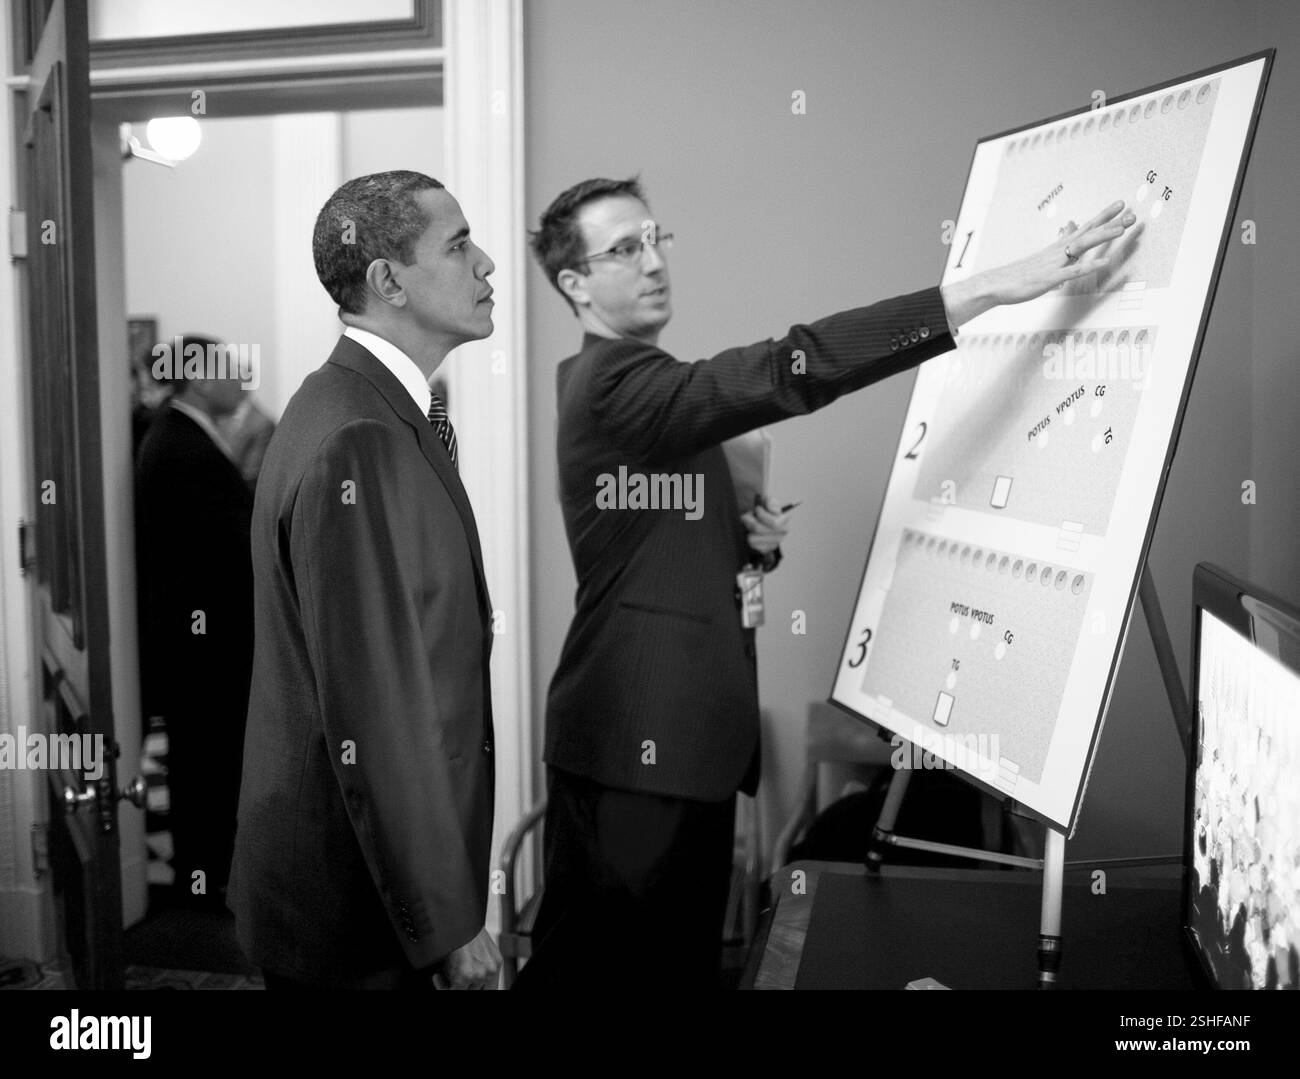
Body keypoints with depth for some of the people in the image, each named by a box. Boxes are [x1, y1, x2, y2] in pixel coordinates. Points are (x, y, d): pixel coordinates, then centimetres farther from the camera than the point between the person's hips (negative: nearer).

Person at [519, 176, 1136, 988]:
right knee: (597, 960, 2)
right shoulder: (611, 383, -16)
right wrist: (994, 287, -33)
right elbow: (788, 371, -30)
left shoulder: (641, 384, 16)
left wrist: (745, 539, -1)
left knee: (687, 956, 15)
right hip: (636, 741, -9)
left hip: (685, 734, 9)